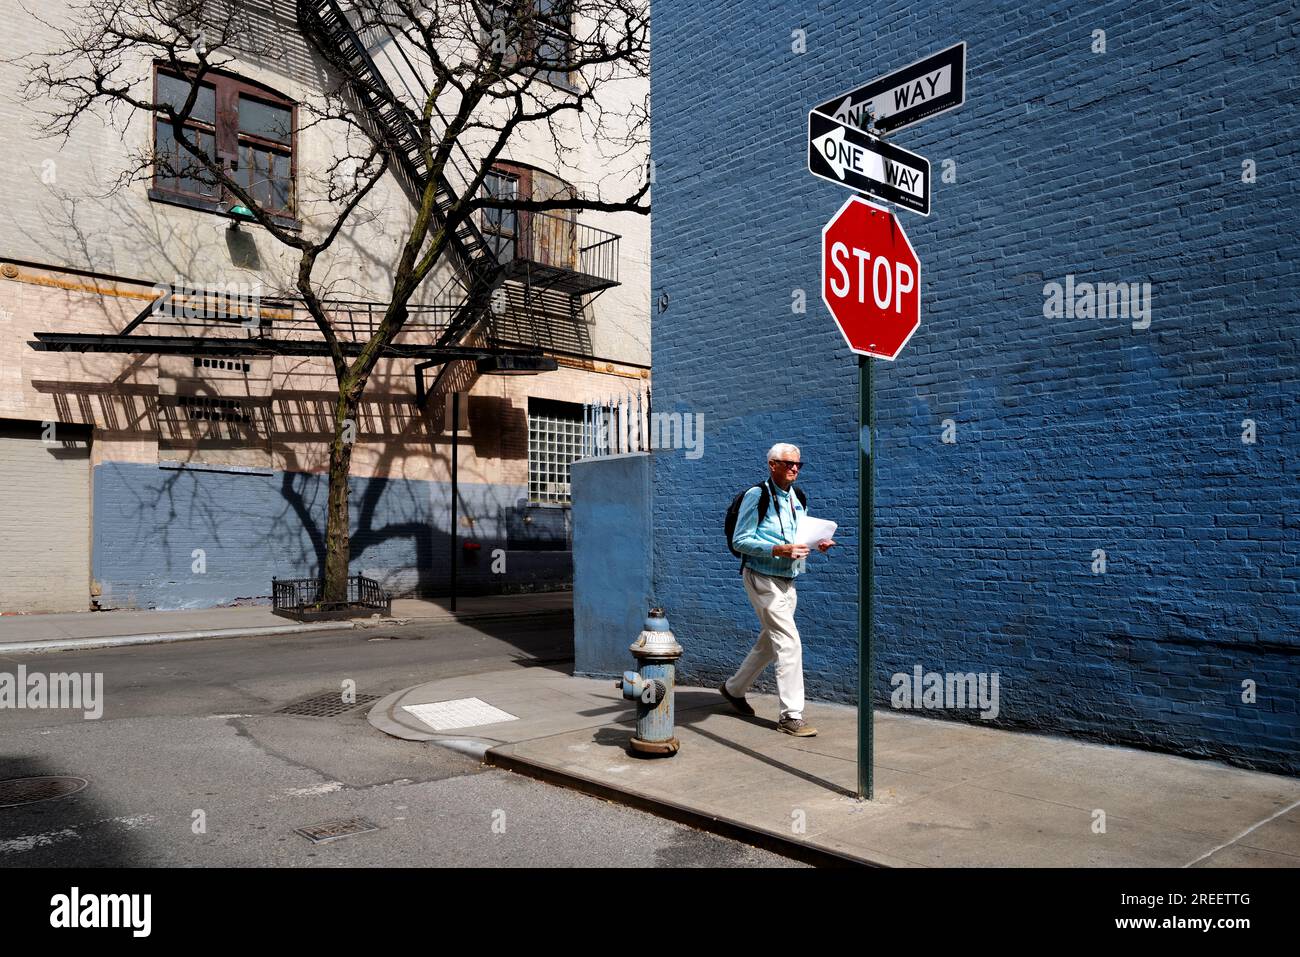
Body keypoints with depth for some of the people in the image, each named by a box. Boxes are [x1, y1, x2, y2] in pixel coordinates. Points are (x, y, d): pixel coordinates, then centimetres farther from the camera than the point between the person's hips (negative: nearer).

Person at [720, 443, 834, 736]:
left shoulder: (796, 498, 12)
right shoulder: (757, 495, -12)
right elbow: (740, 540, -15)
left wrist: (816, 544, -1)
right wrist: (778, 550, -25)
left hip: (787, 580, 8)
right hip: (763, 578, -8)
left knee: (769, 642, 17)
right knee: (789, 643, -12)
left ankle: (734, 688, 37)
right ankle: (791, 716, -5)